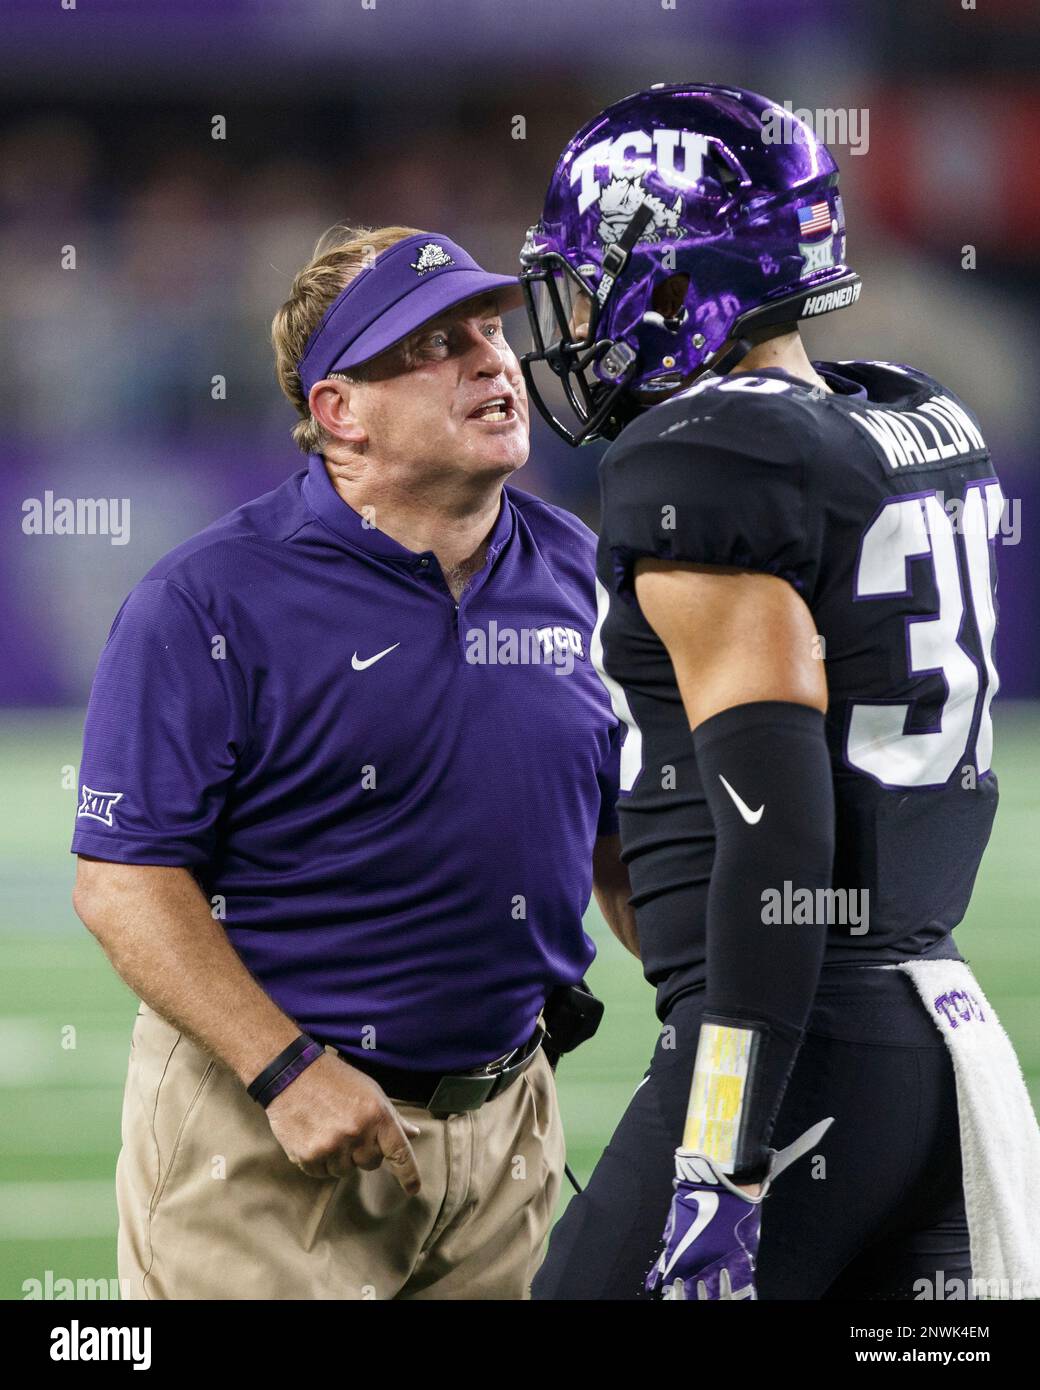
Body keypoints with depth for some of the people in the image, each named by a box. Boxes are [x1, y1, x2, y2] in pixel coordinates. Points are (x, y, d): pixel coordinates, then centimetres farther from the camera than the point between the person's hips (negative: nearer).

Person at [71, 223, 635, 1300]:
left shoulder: (577, 574, 7)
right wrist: (290, 1070, -22)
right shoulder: (208, 602, -11)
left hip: (504, 1120, 5)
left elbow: (625, 839, 17)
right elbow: (123, 879, -14)